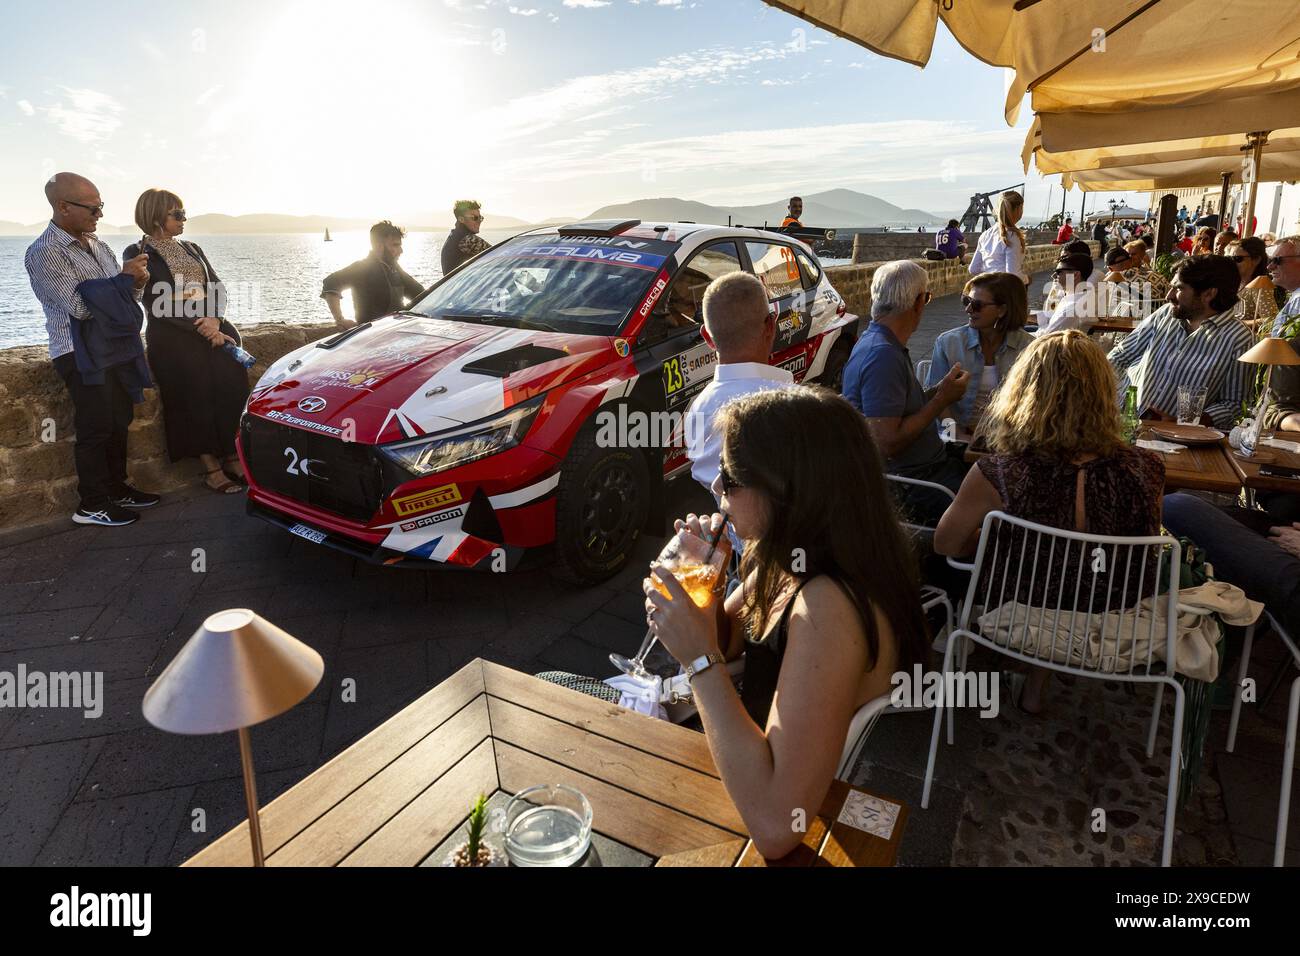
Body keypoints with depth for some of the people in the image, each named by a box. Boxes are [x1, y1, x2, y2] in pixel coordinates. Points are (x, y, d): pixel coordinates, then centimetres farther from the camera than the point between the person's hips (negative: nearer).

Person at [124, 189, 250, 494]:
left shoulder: (192, 249, 21)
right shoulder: (139, 255, 4)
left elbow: (218, 288, 12)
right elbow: (156, 305, -6)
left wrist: (215, 320, -9)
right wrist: (202, 330, -14)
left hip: (214, 327, 4)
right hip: (174, 335, -4)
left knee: (233, 384, -16)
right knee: (198, 396, -15)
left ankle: (232, 457, -8)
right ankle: (211, 468, -7)